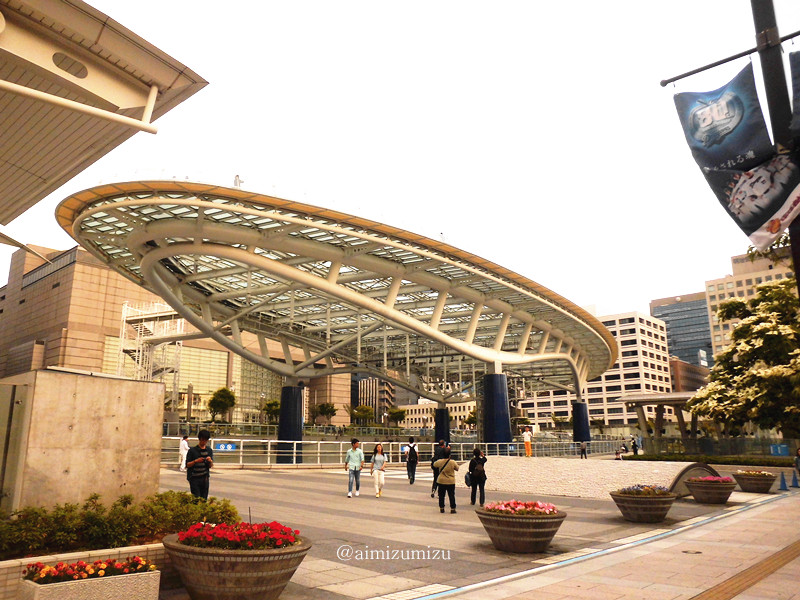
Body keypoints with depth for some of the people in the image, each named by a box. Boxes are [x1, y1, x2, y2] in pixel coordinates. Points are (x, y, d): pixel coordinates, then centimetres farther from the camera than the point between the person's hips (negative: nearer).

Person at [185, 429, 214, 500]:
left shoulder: (209, 450, 9)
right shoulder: (192, 450, -2)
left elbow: (210, 466, 11)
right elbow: (187, 465, -2)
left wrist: (210, 461, -10)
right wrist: (196, 461, -18)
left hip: (205, 478, 3)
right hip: (194, 478, -3)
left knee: (204, 499, 3)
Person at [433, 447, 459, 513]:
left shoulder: (439, 461, -10)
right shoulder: (453, 462, -13)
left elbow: (434, 465, 11)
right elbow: (457, 468, 4)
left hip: (441, 481, 1)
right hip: (451, 482, -1)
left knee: (441, 495, 12)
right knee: (451, 495, 9)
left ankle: (441, 508, 16)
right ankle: (452, 508, 11)